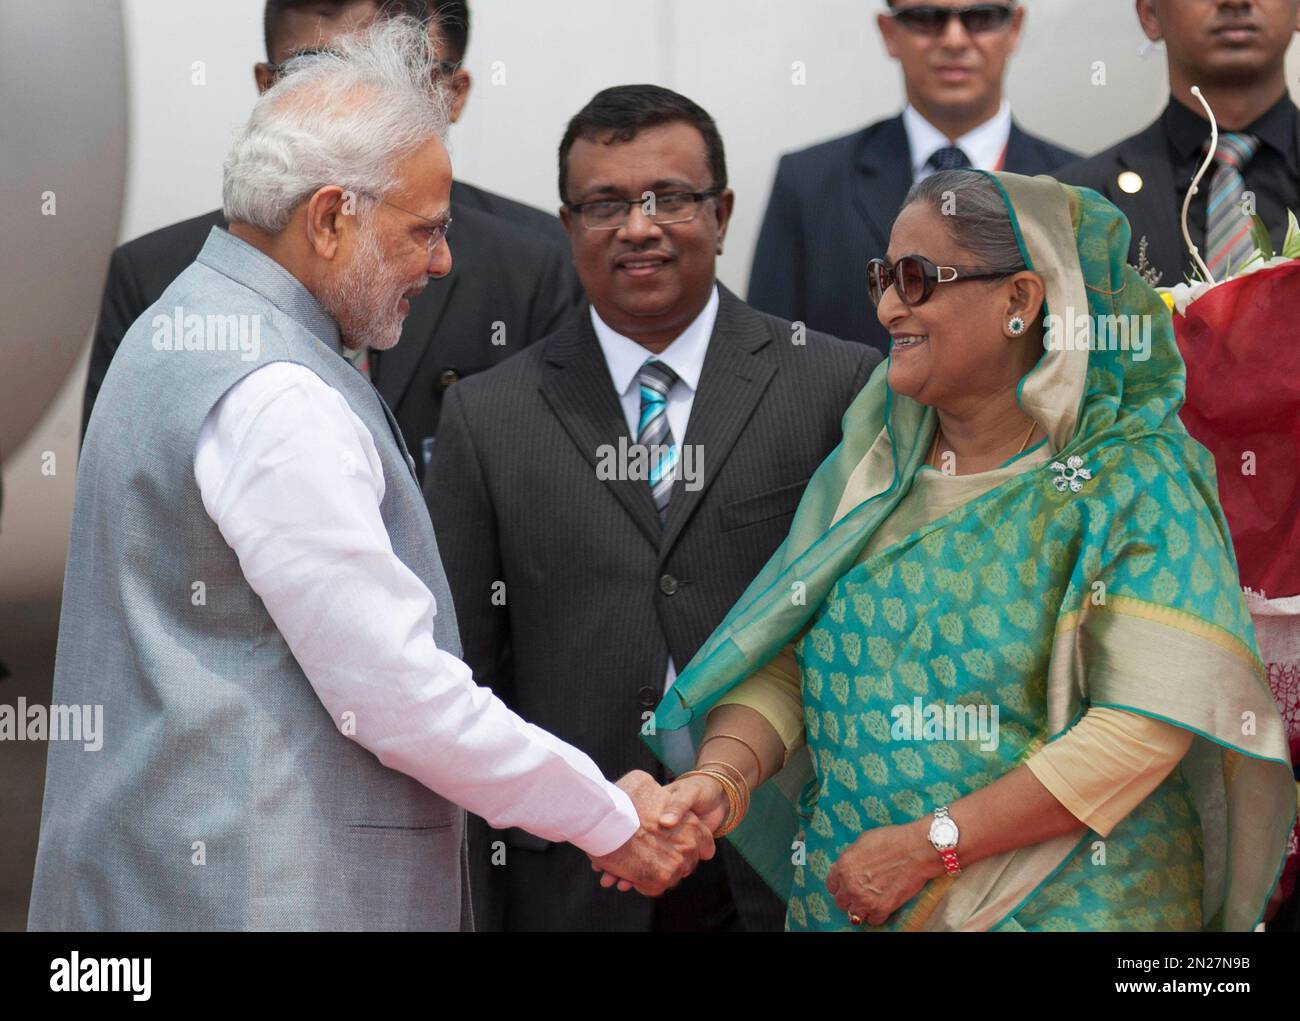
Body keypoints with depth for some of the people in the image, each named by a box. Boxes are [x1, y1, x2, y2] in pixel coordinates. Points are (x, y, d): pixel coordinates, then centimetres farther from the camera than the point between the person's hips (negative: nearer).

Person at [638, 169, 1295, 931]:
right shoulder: (870, 470, 6)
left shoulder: (1134, 483, -10)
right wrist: (723, 774, -18)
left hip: (1060, 904, -5)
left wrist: (931, 845, -20)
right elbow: (784, 662, 2)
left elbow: (1147, 724, -18)